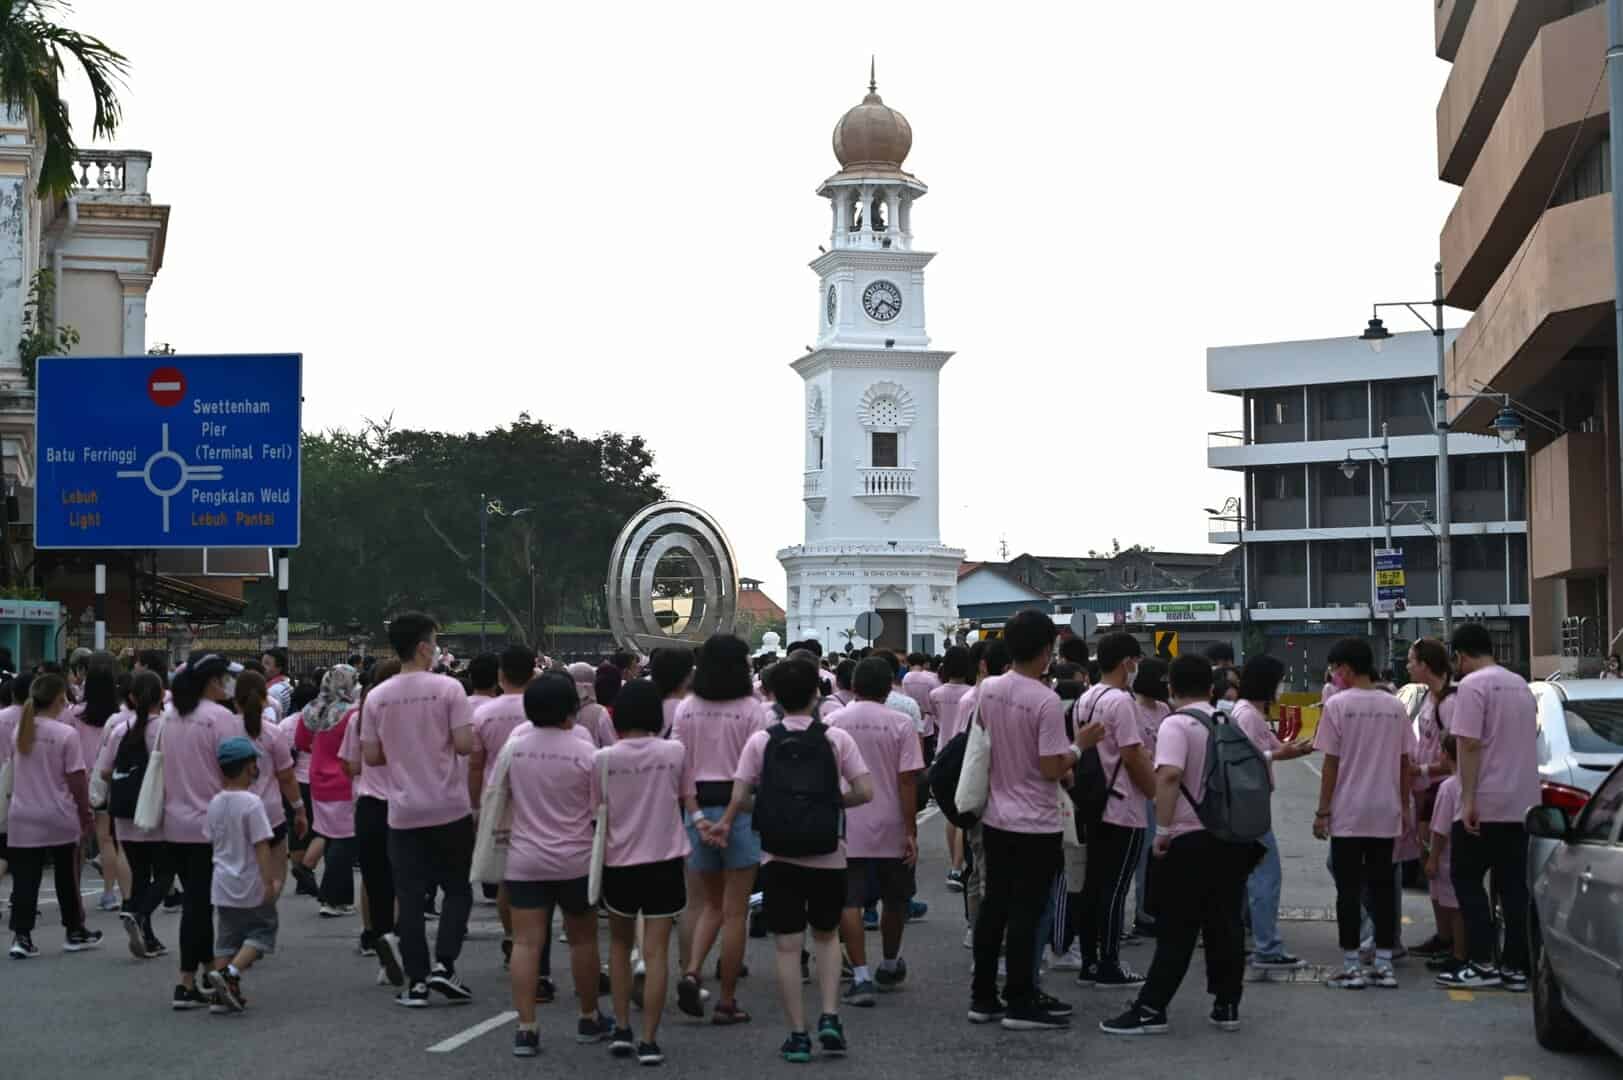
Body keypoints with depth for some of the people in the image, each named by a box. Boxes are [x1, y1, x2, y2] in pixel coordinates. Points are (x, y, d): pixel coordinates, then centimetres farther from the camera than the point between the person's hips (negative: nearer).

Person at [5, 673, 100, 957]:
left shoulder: (18, 732, 3)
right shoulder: (66, 734, -12)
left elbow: (14, 774, 12)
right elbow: (77, 780, -11)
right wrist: (86, 814, -2)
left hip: (23, 818, 3)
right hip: (60, 819, -3)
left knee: (25, 879, 3)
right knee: (67, 878, 11)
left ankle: (21, 936, -3)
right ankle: (75, 932, 22)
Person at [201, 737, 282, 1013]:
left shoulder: (215, 803, 4)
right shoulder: (251, 803, -17)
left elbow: (213, 841, 13)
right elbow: (261, 846, -19)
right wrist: (270, 881, -16)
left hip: (223, 886, 6)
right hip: (251, 886, -6)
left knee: (227, 937, 13)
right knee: (262, 931, 6)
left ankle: (222, 994, 11)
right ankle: (230, 973, -14)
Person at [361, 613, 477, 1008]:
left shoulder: (377, 697, 1)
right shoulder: (448, 688, -9)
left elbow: (370, 756, 4)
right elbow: (465, 744, -13)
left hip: (403, 812, 3)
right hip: (449, 809, -2)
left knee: (410, 898, 6)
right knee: (457, 890, 12)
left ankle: (416, 981, 6)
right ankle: (443, 965, 1)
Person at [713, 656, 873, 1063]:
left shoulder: (761, 741, -2)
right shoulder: (836, 738, -3)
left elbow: (739, 797, -4)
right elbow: (865, 792, -5)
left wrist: (724, 824, 15)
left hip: (778, 857, -1)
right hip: (828, 857, 1)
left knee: (787, 945, 5)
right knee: (826, 935, 19)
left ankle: (798, 1034, 6)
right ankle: (830, 1017, 6)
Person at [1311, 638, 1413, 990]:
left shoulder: (1338, 705, -8)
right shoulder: (1394, 706, 5)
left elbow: (1331, 763, -8)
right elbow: (1405, 761, 8)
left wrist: (1323, 811, -2)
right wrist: (1405, 805, 17)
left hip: (1348, 814, -4)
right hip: (1386, 814, 4)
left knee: (1349, 888, 1)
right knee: (1382, 885, 9)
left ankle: (1351, 966, 2)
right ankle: (1384, 964, 10)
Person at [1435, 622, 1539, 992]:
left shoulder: (1472, 685, -11)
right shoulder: (1520, 685, 15)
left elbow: (1469, 744, -18)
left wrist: (1468, 799, -18)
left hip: (1485, 804, -8)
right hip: (1523, 802, 8)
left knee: (1467, 880, 0)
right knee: (1514, 885, 7)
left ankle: (1482, 965, -6)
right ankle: (1516, 968, 7)